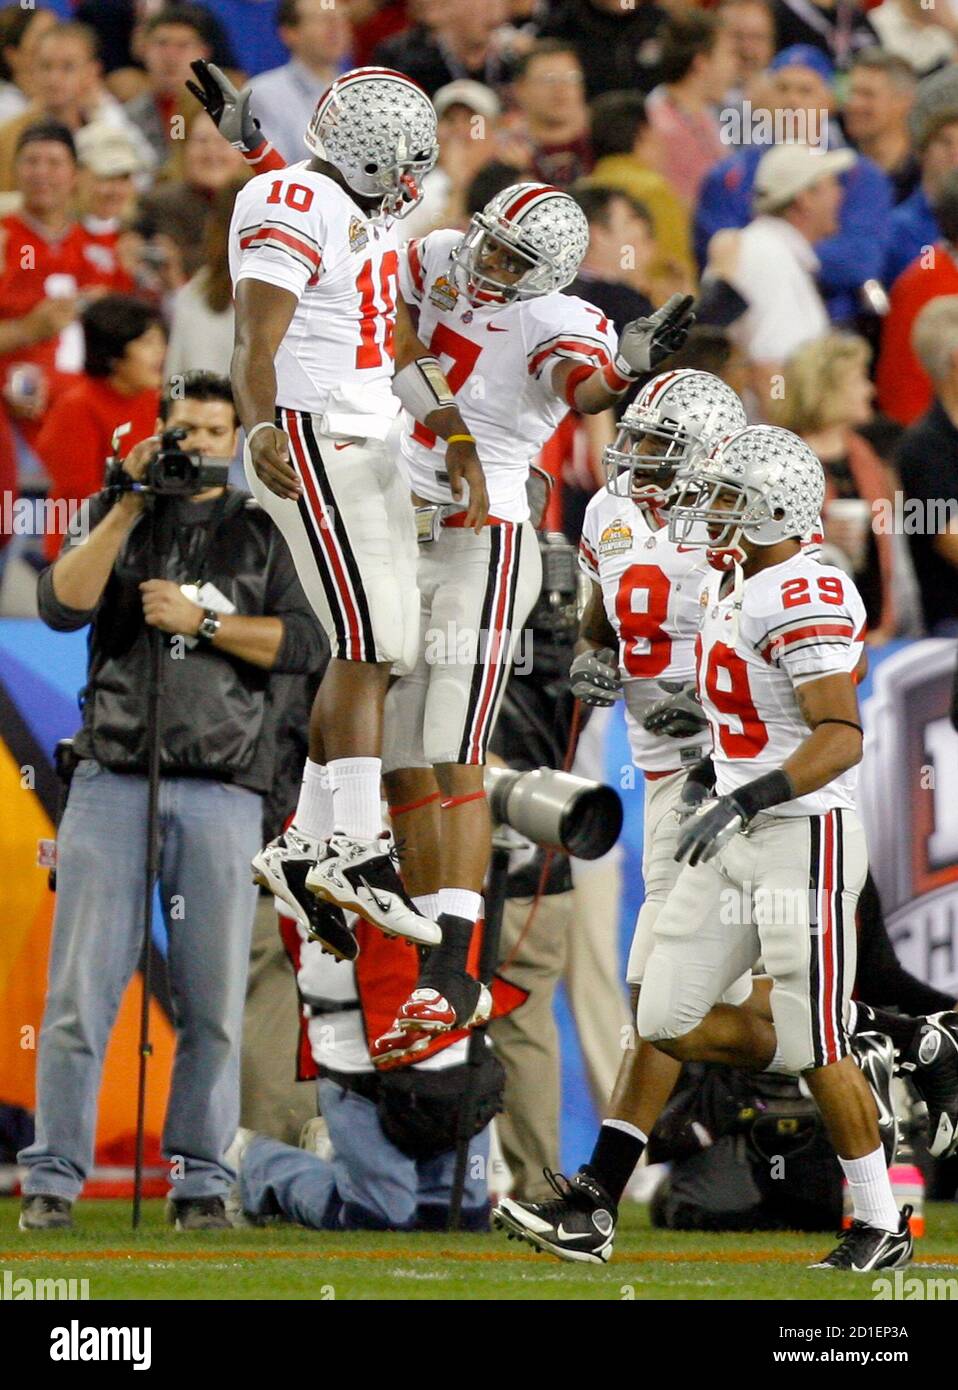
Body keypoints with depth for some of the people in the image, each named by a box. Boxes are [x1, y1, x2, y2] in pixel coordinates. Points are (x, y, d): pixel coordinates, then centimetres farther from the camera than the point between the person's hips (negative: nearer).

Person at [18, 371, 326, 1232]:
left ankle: (202, 1182, 3)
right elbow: (62, 606, -3)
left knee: (214, 1003, -2)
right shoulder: (117, 517, 15)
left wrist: (201, 620, -7)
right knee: (81, 992, -7)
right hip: (112, 780, -1)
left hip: (222, 790, 1)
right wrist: (130, 508, -8)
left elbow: (302, 645, 3)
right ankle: (53, 1180, -5)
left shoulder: (258, 535, 15)